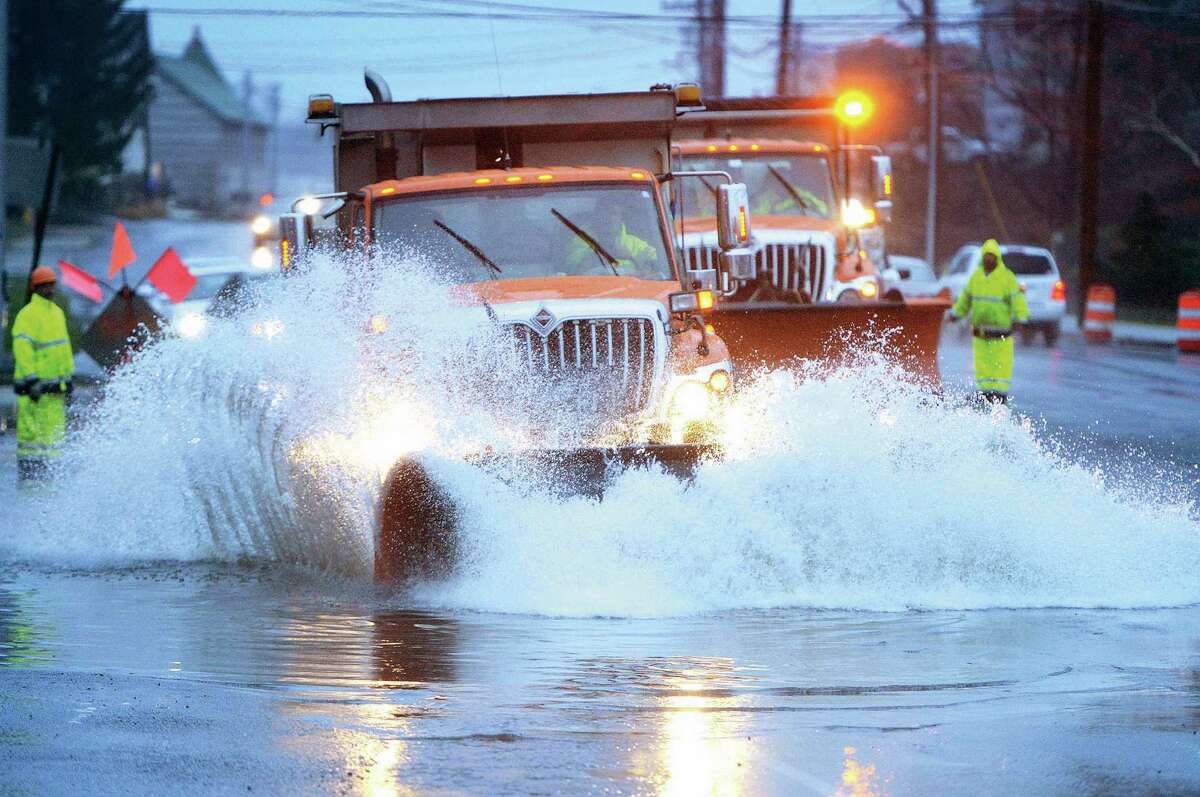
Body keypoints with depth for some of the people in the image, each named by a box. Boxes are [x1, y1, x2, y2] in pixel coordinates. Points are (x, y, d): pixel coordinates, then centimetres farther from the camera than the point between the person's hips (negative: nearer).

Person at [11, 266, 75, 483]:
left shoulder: (57, 312, 16)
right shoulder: (27, 315, -10)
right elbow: (22, 348, -16)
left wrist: (68, 375, 22)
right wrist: (32, 380, -21)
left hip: (54, 384, 8)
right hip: (35, 386, -8)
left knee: (54, 430, 7)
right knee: (30, 431, -7)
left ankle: (46, 472, 12)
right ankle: (27, 475, -5)